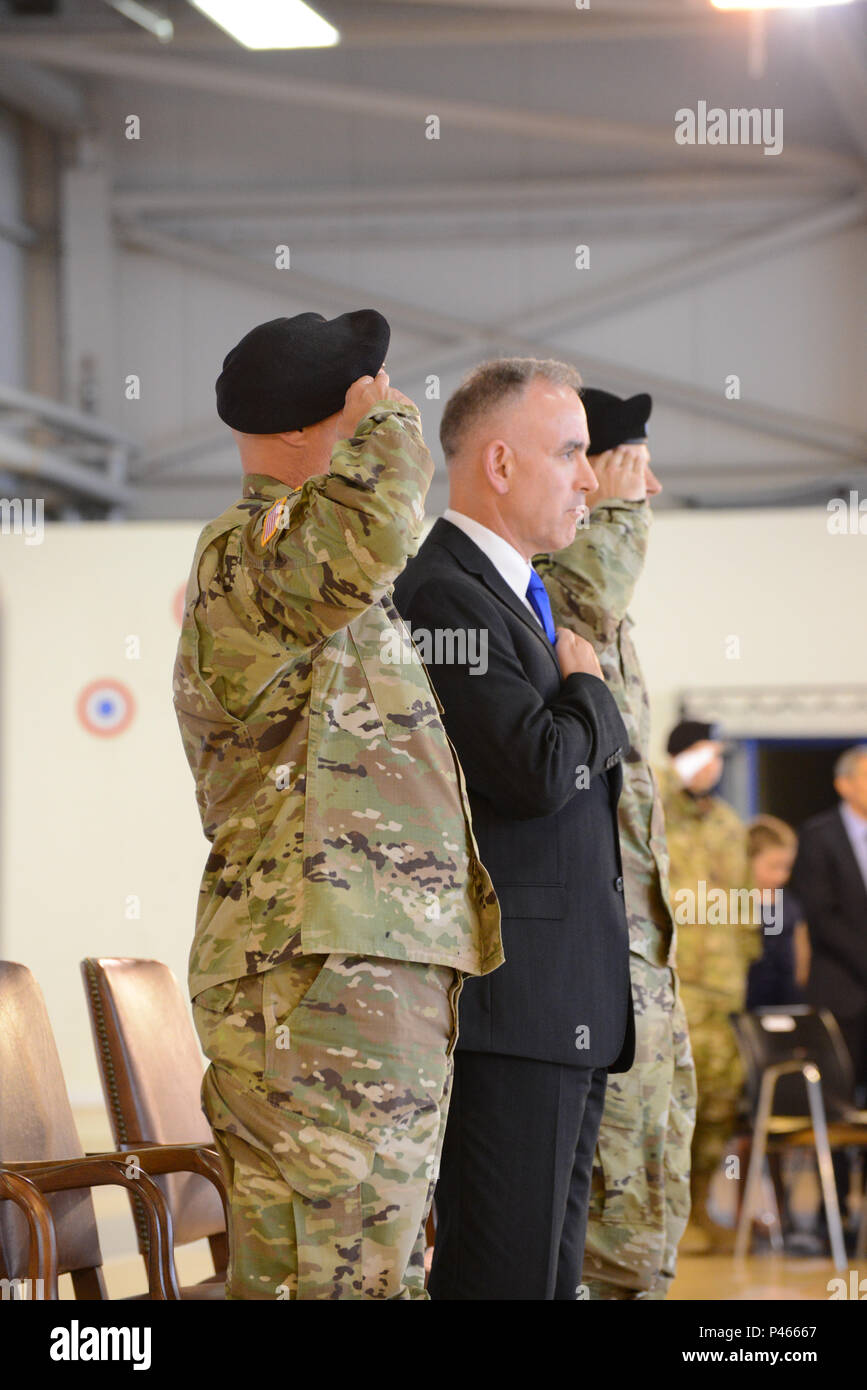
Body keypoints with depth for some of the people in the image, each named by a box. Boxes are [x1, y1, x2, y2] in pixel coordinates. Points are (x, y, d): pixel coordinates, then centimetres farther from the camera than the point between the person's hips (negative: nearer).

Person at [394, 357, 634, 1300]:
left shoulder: (516, 595, 21)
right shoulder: (443, 594, -13)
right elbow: (539, 770, -22)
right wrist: (589, 691, -6)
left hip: (572, 1007, 10)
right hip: (511, 1003, -10)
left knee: (552, 1270, 11)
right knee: (504, 1272, -10)